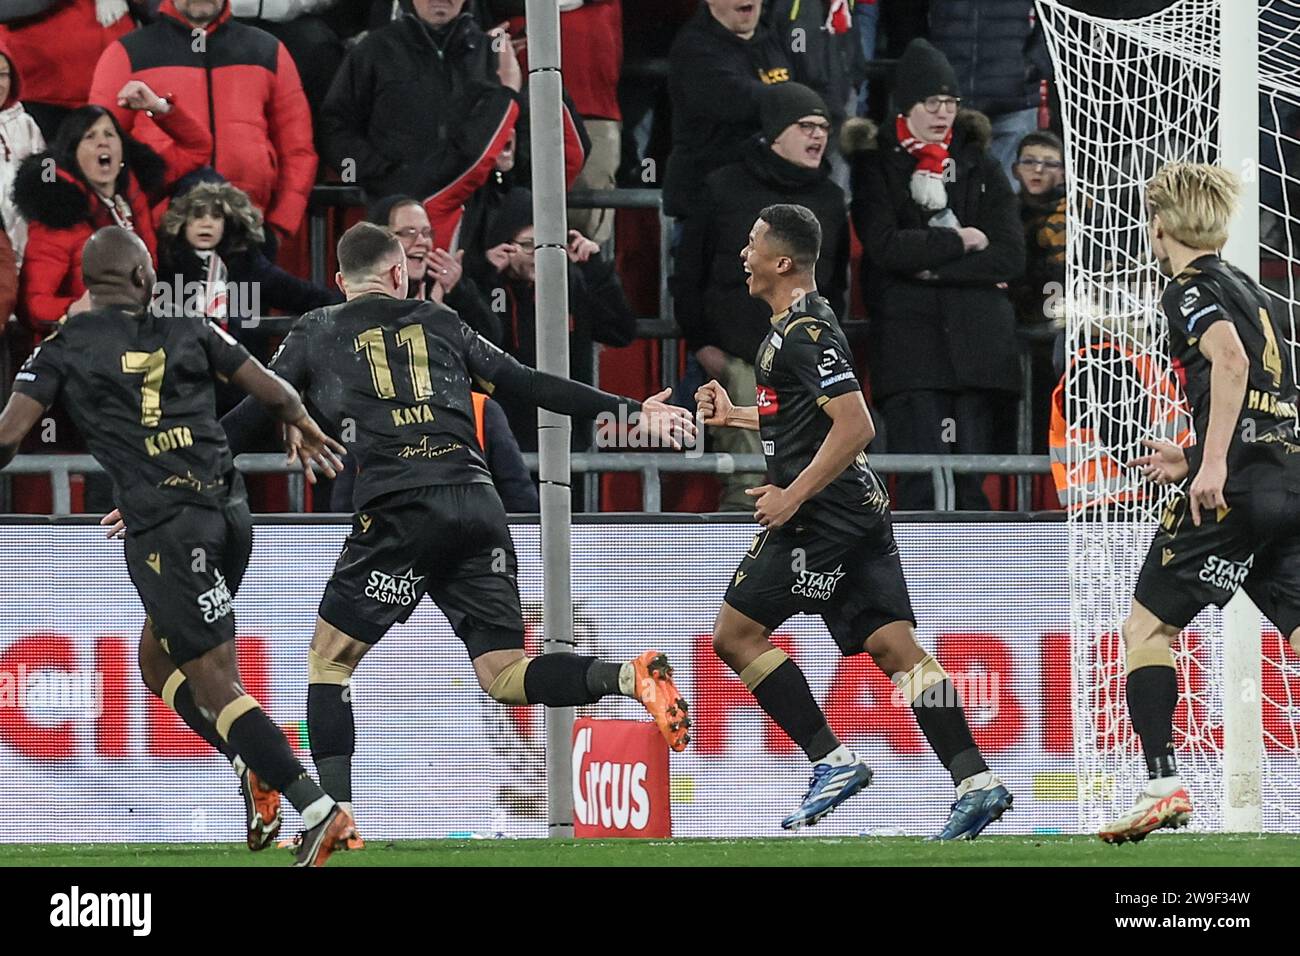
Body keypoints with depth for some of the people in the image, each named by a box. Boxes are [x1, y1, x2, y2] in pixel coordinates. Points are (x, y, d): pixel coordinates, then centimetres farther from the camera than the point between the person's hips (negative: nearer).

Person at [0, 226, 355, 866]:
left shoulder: (63, 349, 3)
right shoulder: (188, 330, 11)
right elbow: (274, 392, 14)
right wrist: (304, 427, 35)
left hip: (163, 522, -5)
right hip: (229, 509, 5)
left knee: (215, 683, -4)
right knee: (158, 662, 22)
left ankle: (318, 810, -14)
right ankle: (253, 767, 5)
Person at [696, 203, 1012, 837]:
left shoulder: (804, 333, -13)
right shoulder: (795, 325, 19)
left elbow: (855, 425, -22)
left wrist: (791, 498, -21)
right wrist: (735, 415, 29)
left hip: (821, 516, -10)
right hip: (857, 513, 10)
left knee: (734, 633, -3)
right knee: (893, 647, 1)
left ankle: (832, 761, -7)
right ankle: (975, 782, -9)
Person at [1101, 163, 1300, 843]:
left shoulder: (1190, 288, 1)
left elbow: (1230, 360, -19)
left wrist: (1211, 462, -25)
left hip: (1236, 484, -7)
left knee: (1146, 626, 3)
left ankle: (1163, 785, -6)